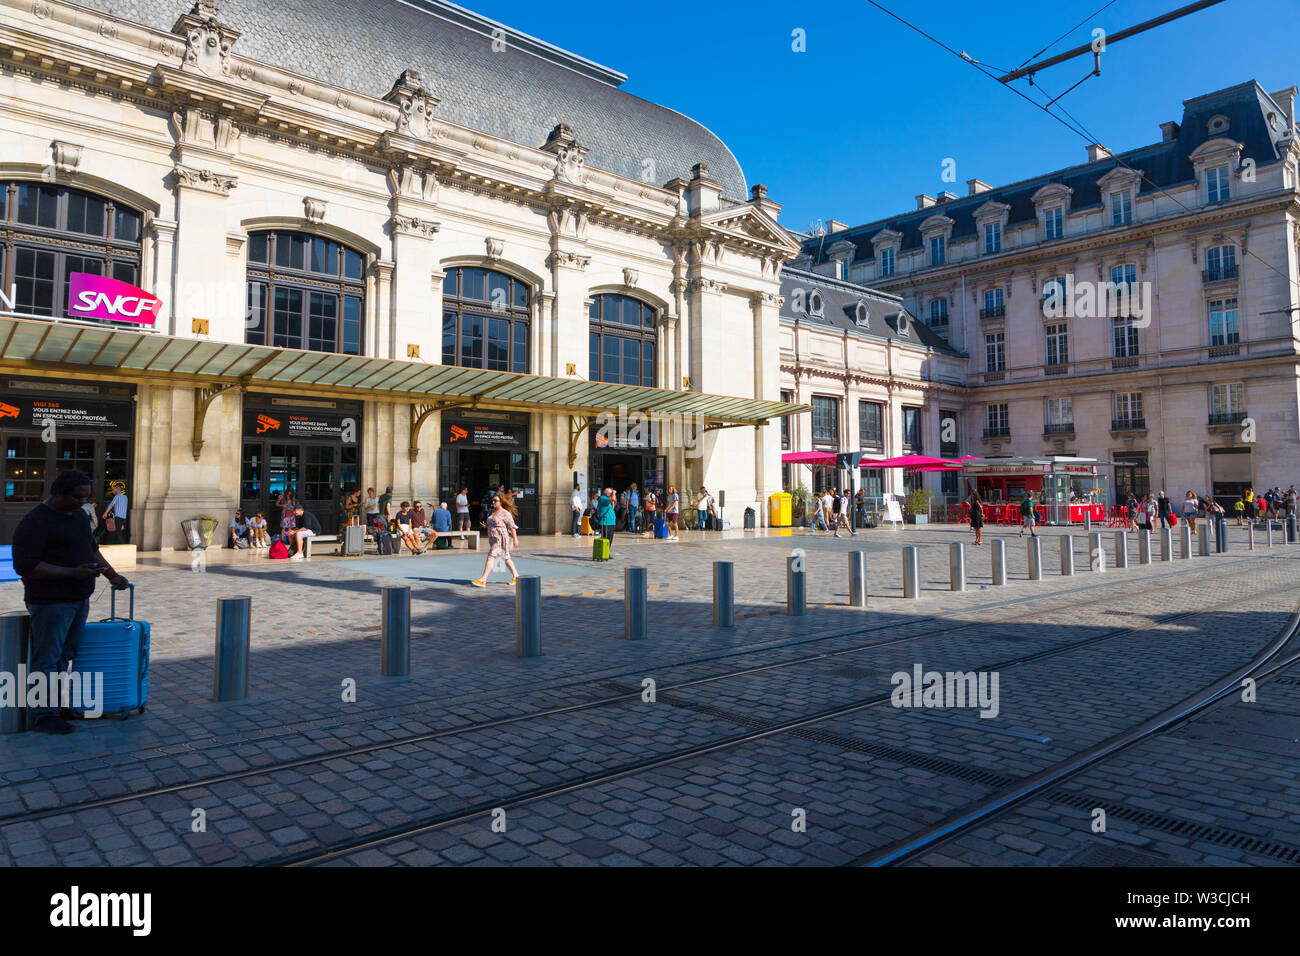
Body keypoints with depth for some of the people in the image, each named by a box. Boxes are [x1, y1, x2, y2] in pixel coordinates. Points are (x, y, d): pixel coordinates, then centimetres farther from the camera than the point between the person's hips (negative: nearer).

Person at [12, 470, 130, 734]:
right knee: (46, 659, 0)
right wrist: (72, 572, -24)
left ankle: (57, 704, 26)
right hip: (50, 601, -8)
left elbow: (92, 549, 24)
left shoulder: (79, 516, 12)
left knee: (65, 655, 16)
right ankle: (43, 714, 9)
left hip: (79, 599, 9)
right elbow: (25, 565, -22)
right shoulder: (35, 523, -16)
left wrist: (112, 575, 18)